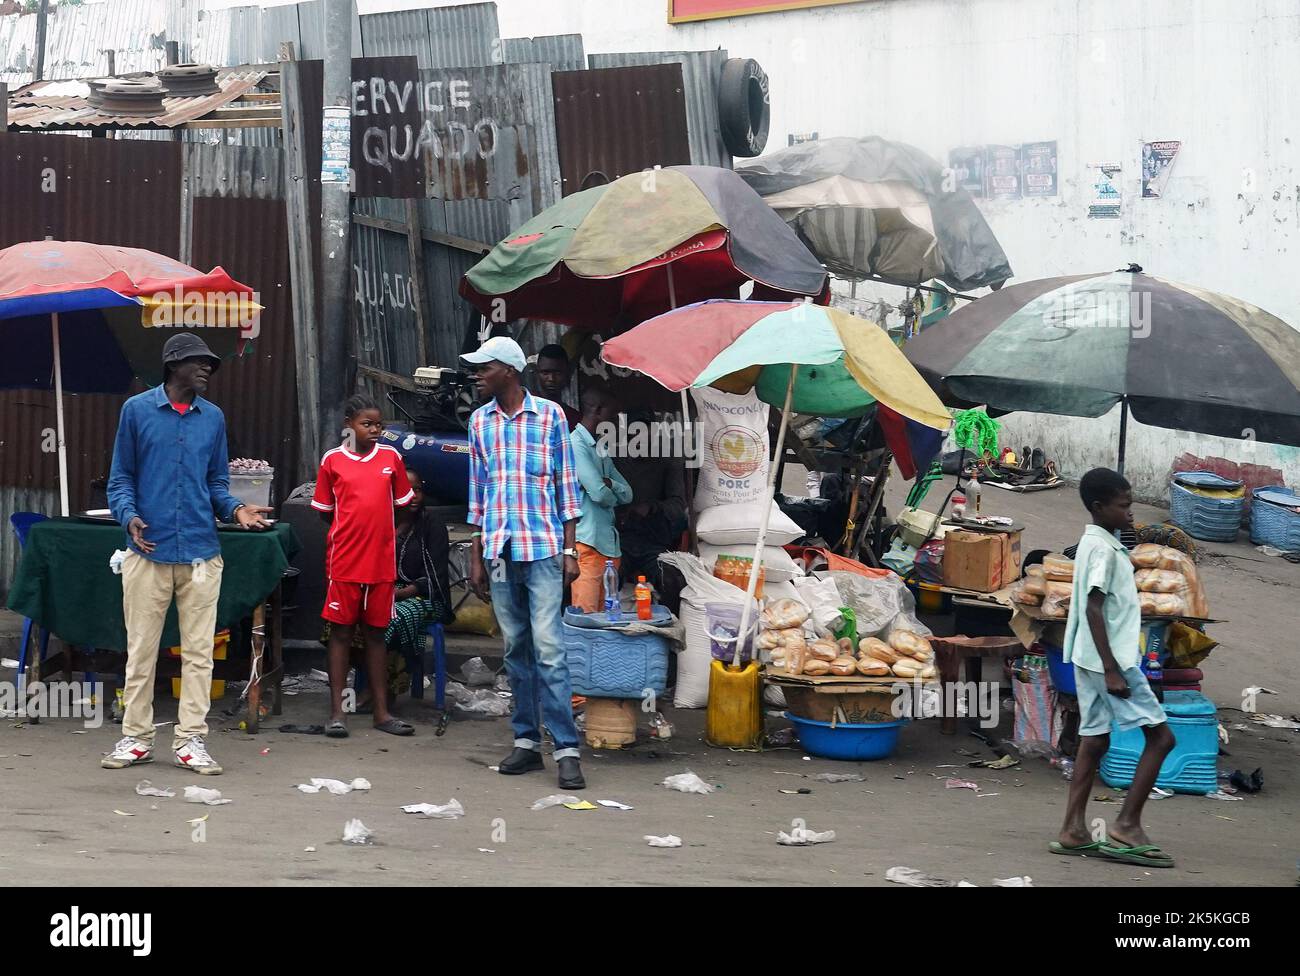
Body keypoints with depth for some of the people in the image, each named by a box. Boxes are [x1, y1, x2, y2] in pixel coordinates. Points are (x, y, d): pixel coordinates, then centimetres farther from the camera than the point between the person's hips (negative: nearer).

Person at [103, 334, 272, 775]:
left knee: (198, 651, 2)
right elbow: (120, 477, 5)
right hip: (149, 552, -2)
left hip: (201, 554, 2)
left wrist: (235, 509, -4)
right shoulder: (137, 410, 3)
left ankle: (191, 740, 8)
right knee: (141, 649, 4)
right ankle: (136, 737, 14)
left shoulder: (213, 417, 11)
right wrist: (129, 516, -13)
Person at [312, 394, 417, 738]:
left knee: (376, 632, 9)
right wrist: (351, 527, 2)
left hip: (381, 561, 2)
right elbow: (324, 511, 7)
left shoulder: (391, 457, 4)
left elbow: (401, 504, 13)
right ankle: (336, 712, 5)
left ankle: (381, 712, 13)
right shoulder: (333, 460, -1)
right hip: (344, 561, -2)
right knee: (341, 632, 2)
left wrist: (376, 529, 7)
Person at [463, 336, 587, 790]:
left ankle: (566, 748, -11)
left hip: (543, 547, -4)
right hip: (498, 548, 4)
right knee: (515, 647, 7)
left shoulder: (549, 415, 0)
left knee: (548, 647, -10)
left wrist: (570, 550, -2)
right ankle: (526, 740, 14)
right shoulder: (479, 421, 11)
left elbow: (566, 484, 2)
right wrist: (475, 556, 12)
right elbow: (478, 489, 15)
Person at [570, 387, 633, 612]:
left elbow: (626, 494, 16)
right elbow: (599, 493, -17)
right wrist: (611, 494, 6)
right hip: (587, 543, -10)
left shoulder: (601, 449, 21)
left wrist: (608, 484, -6)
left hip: (608, 542, 10)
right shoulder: (576, 443, -9)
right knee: (586, 616, -12)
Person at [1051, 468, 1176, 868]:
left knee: (1095, 740, 10)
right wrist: (1112, 669, -23)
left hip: (1092, 662, 10)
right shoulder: (1103, 549, -15)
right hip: (1109, 659, -10)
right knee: (1161, 735, -6)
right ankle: (1127, 825, -8)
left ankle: (1073, 831, 8)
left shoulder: (1095, 544, 15)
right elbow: (1093, 609, -20)